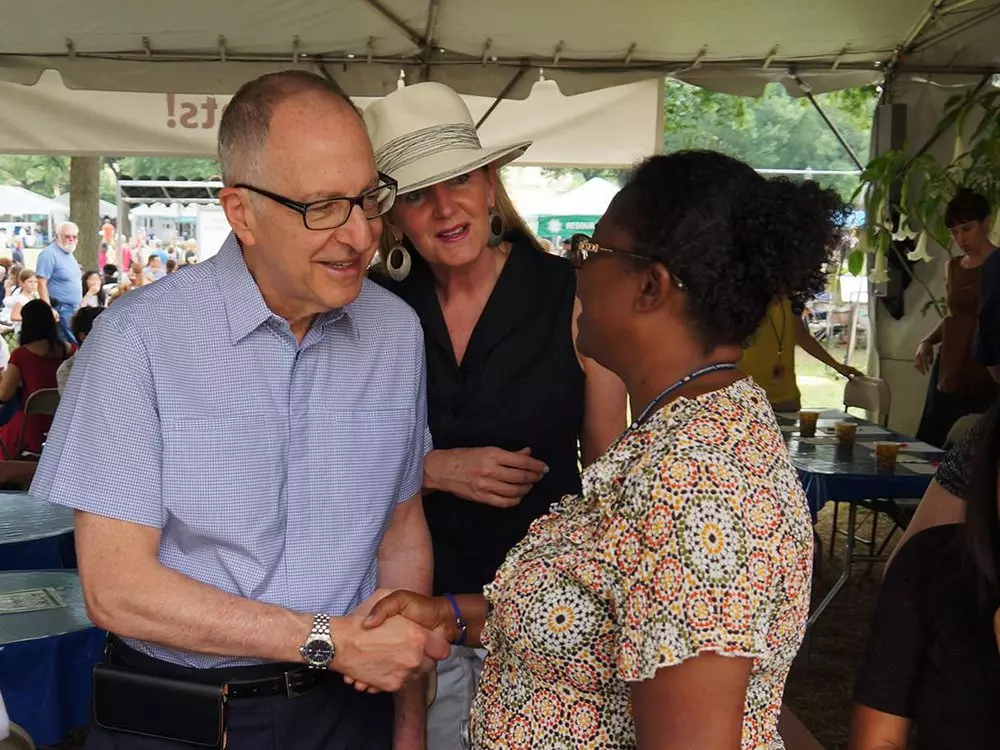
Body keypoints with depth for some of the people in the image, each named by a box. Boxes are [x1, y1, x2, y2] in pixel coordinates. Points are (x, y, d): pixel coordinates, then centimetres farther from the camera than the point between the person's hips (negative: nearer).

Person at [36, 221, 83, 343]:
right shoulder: (49, 254, -13)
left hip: (74, 309, 9)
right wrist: (49, 309, -23)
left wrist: (81, 303, 20)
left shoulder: (69, 254, 15)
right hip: (59, 310, -9)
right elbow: (42, 284, -18)